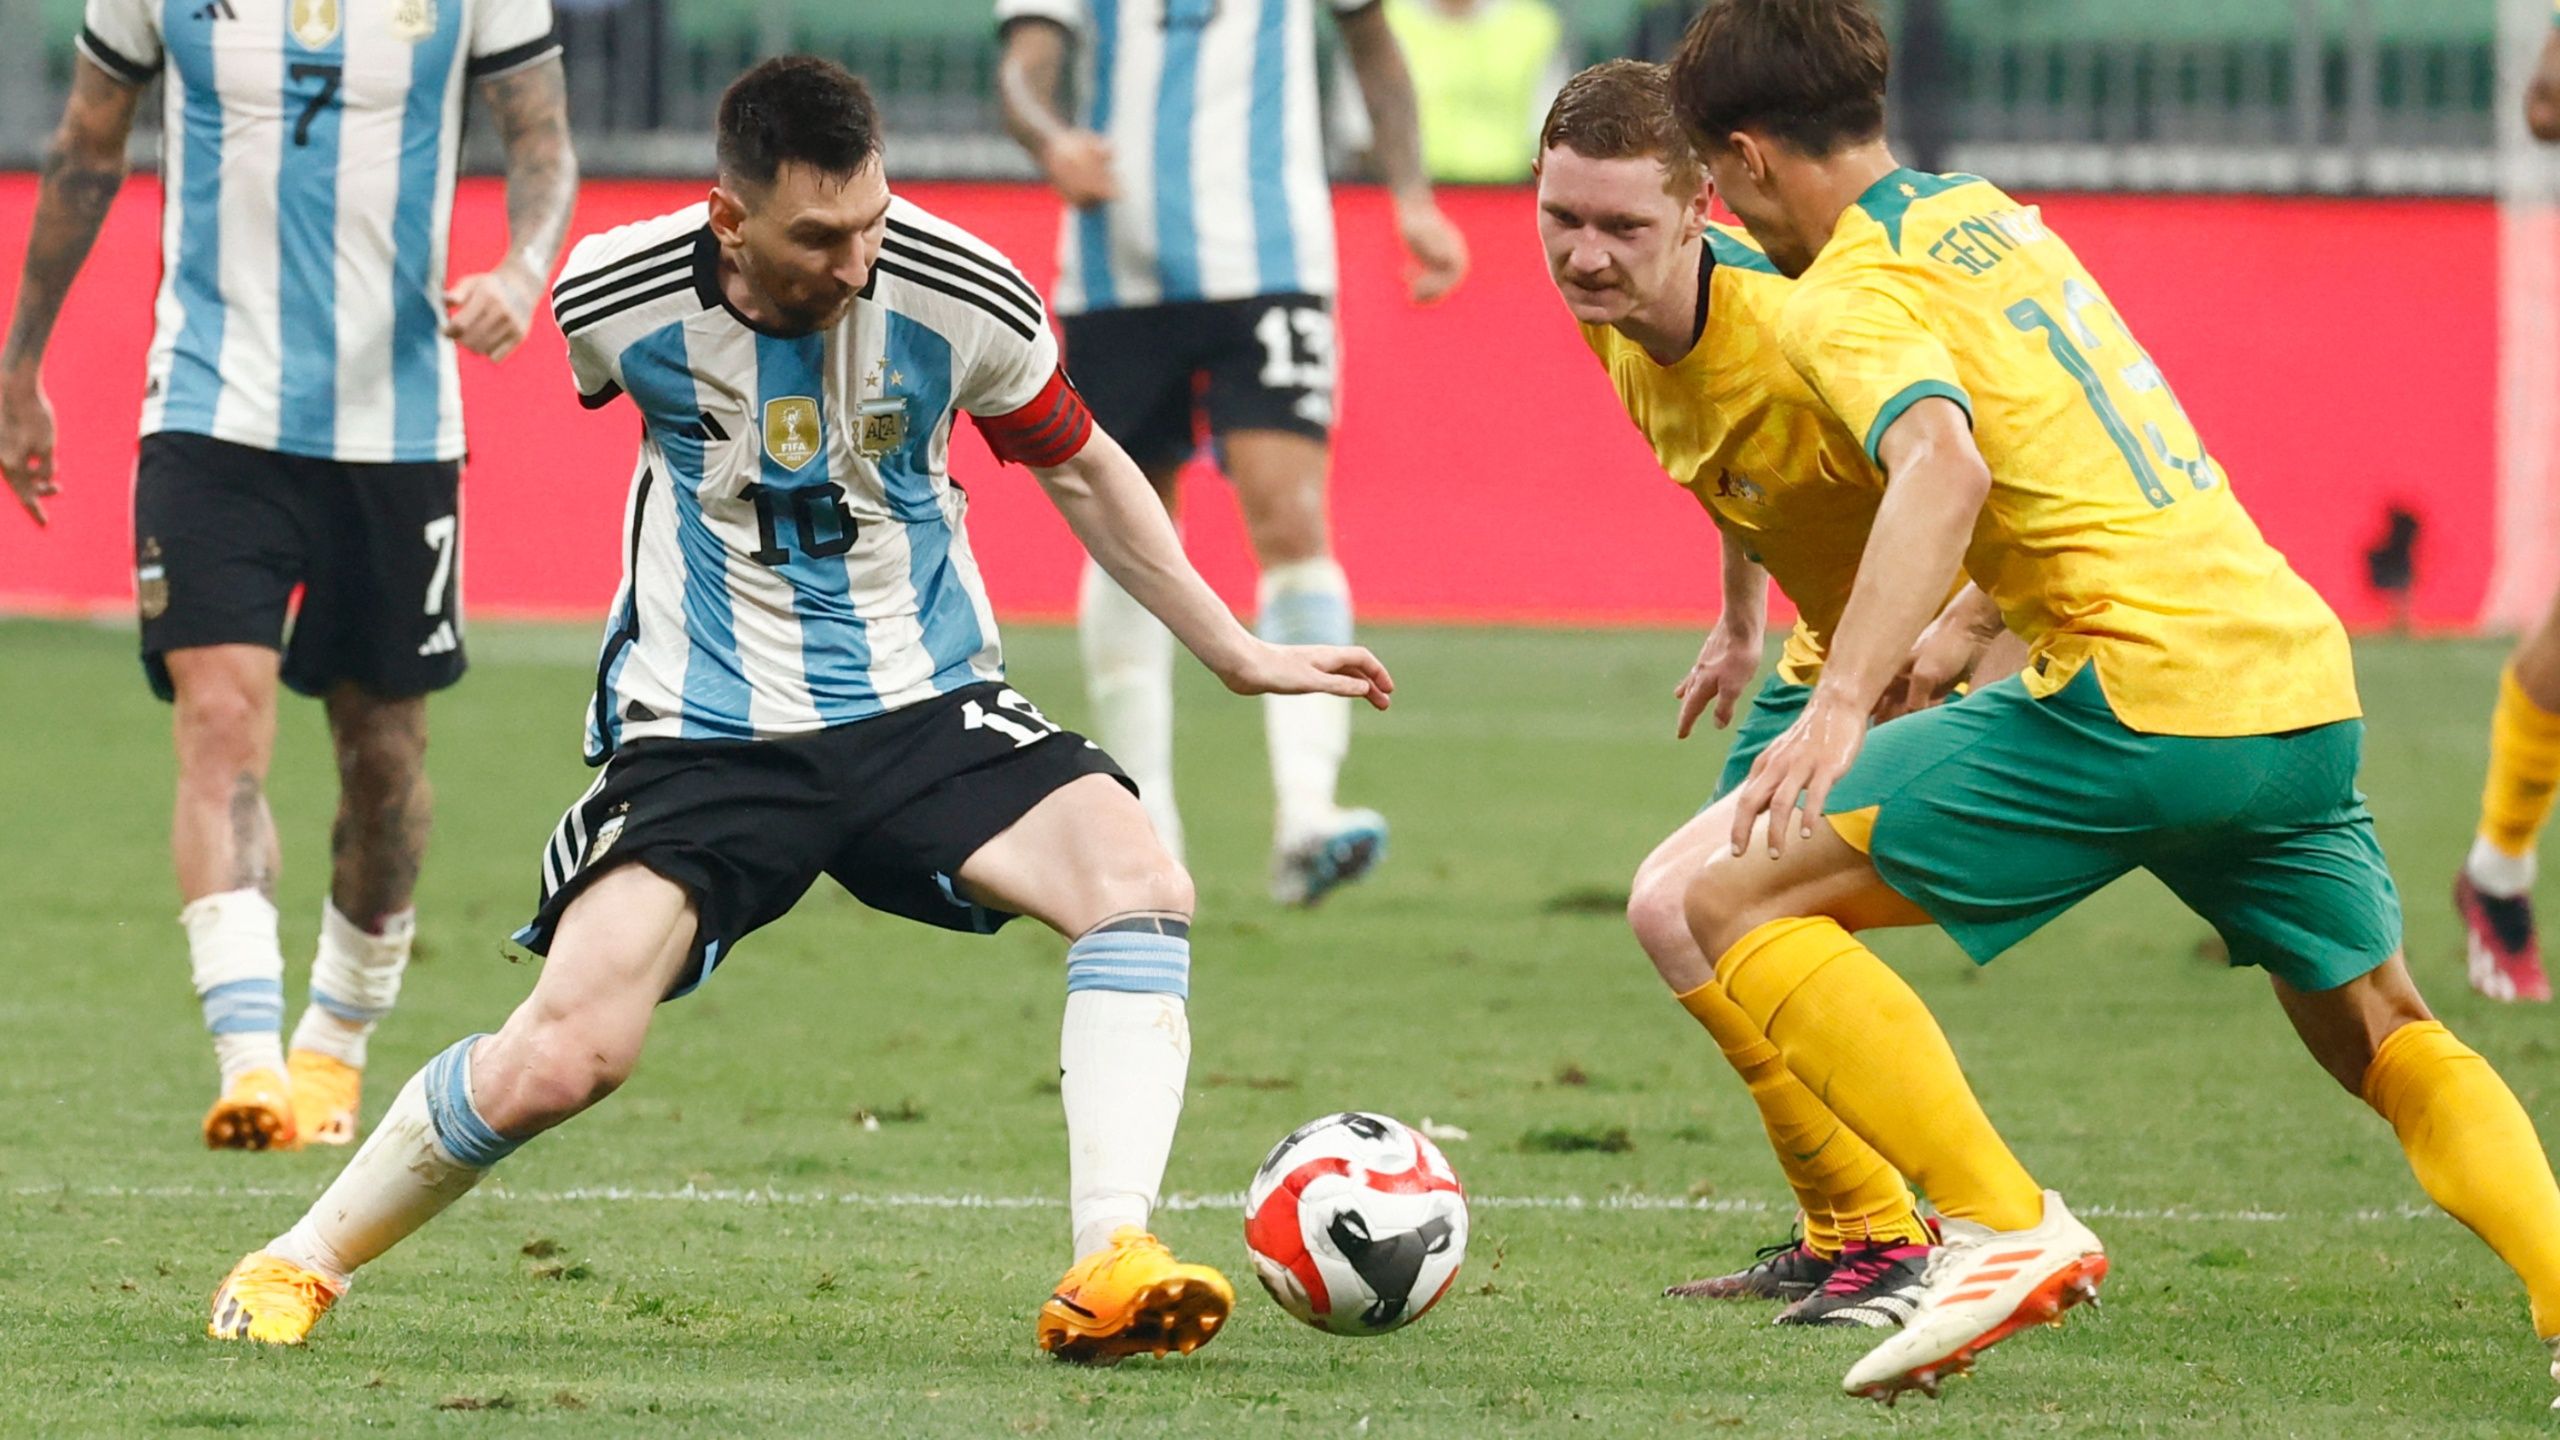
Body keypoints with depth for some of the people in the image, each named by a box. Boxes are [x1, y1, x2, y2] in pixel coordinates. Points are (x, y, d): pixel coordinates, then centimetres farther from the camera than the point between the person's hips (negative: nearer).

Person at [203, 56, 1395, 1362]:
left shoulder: (959, 295, -12)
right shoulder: (616, 298, -14)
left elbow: (1078, 468, 7)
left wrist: (1237, 652, 10)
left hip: (922, 710, 2)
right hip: (704, 737, -2)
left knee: (1139, 882, -26)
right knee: (562, 1058, -18)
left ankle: (1106, 1273, -28)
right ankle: (303, 1263, 6)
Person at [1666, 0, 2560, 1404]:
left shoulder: (1852, 299, -5)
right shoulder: (1990, 217, 20)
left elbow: (1944, 467, -26)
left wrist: (1842, 700, -35)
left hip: (2145, 697, -8)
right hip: (2305, 677, 8)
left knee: (1744, 903, -3)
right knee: (2381, 1034, 27)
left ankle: (2004, 1225, -13)